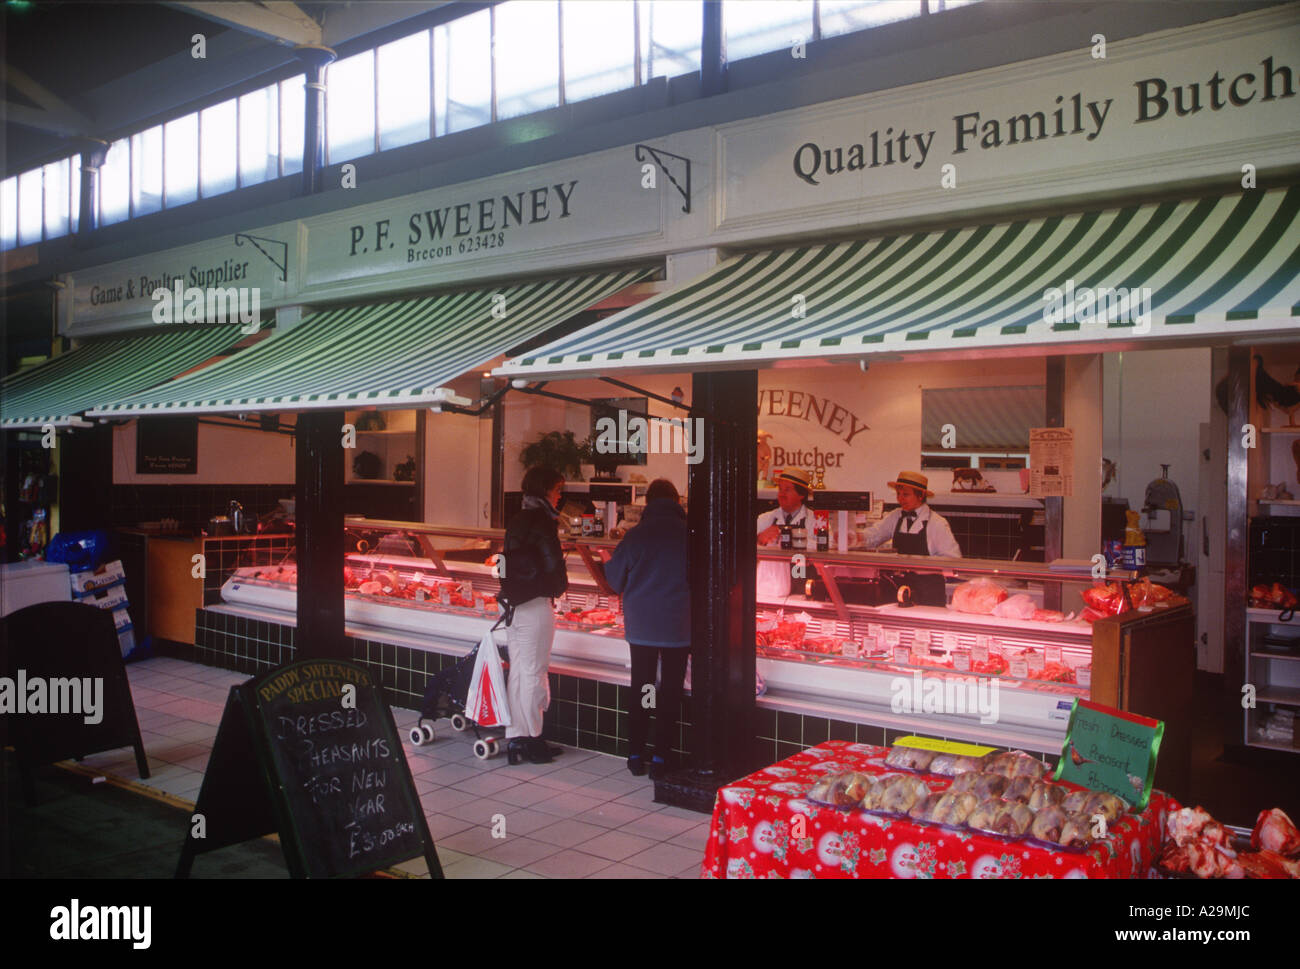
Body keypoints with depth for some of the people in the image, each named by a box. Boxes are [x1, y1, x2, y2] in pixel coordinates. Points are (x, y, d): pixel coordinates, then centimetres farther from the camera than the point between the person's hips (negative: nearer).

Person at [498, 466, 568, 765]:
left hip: (514, 603, 9)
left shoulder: (517, 521, 13)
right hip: (536, 605, -9)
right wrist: (560, 586, -4)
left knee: (517, 673, 13)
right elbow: (553, 564, -18)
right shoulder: (541, 522, -14)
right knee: (533, 673, 0)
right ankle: (532, 741, 8)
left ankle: (515, 739, 19)